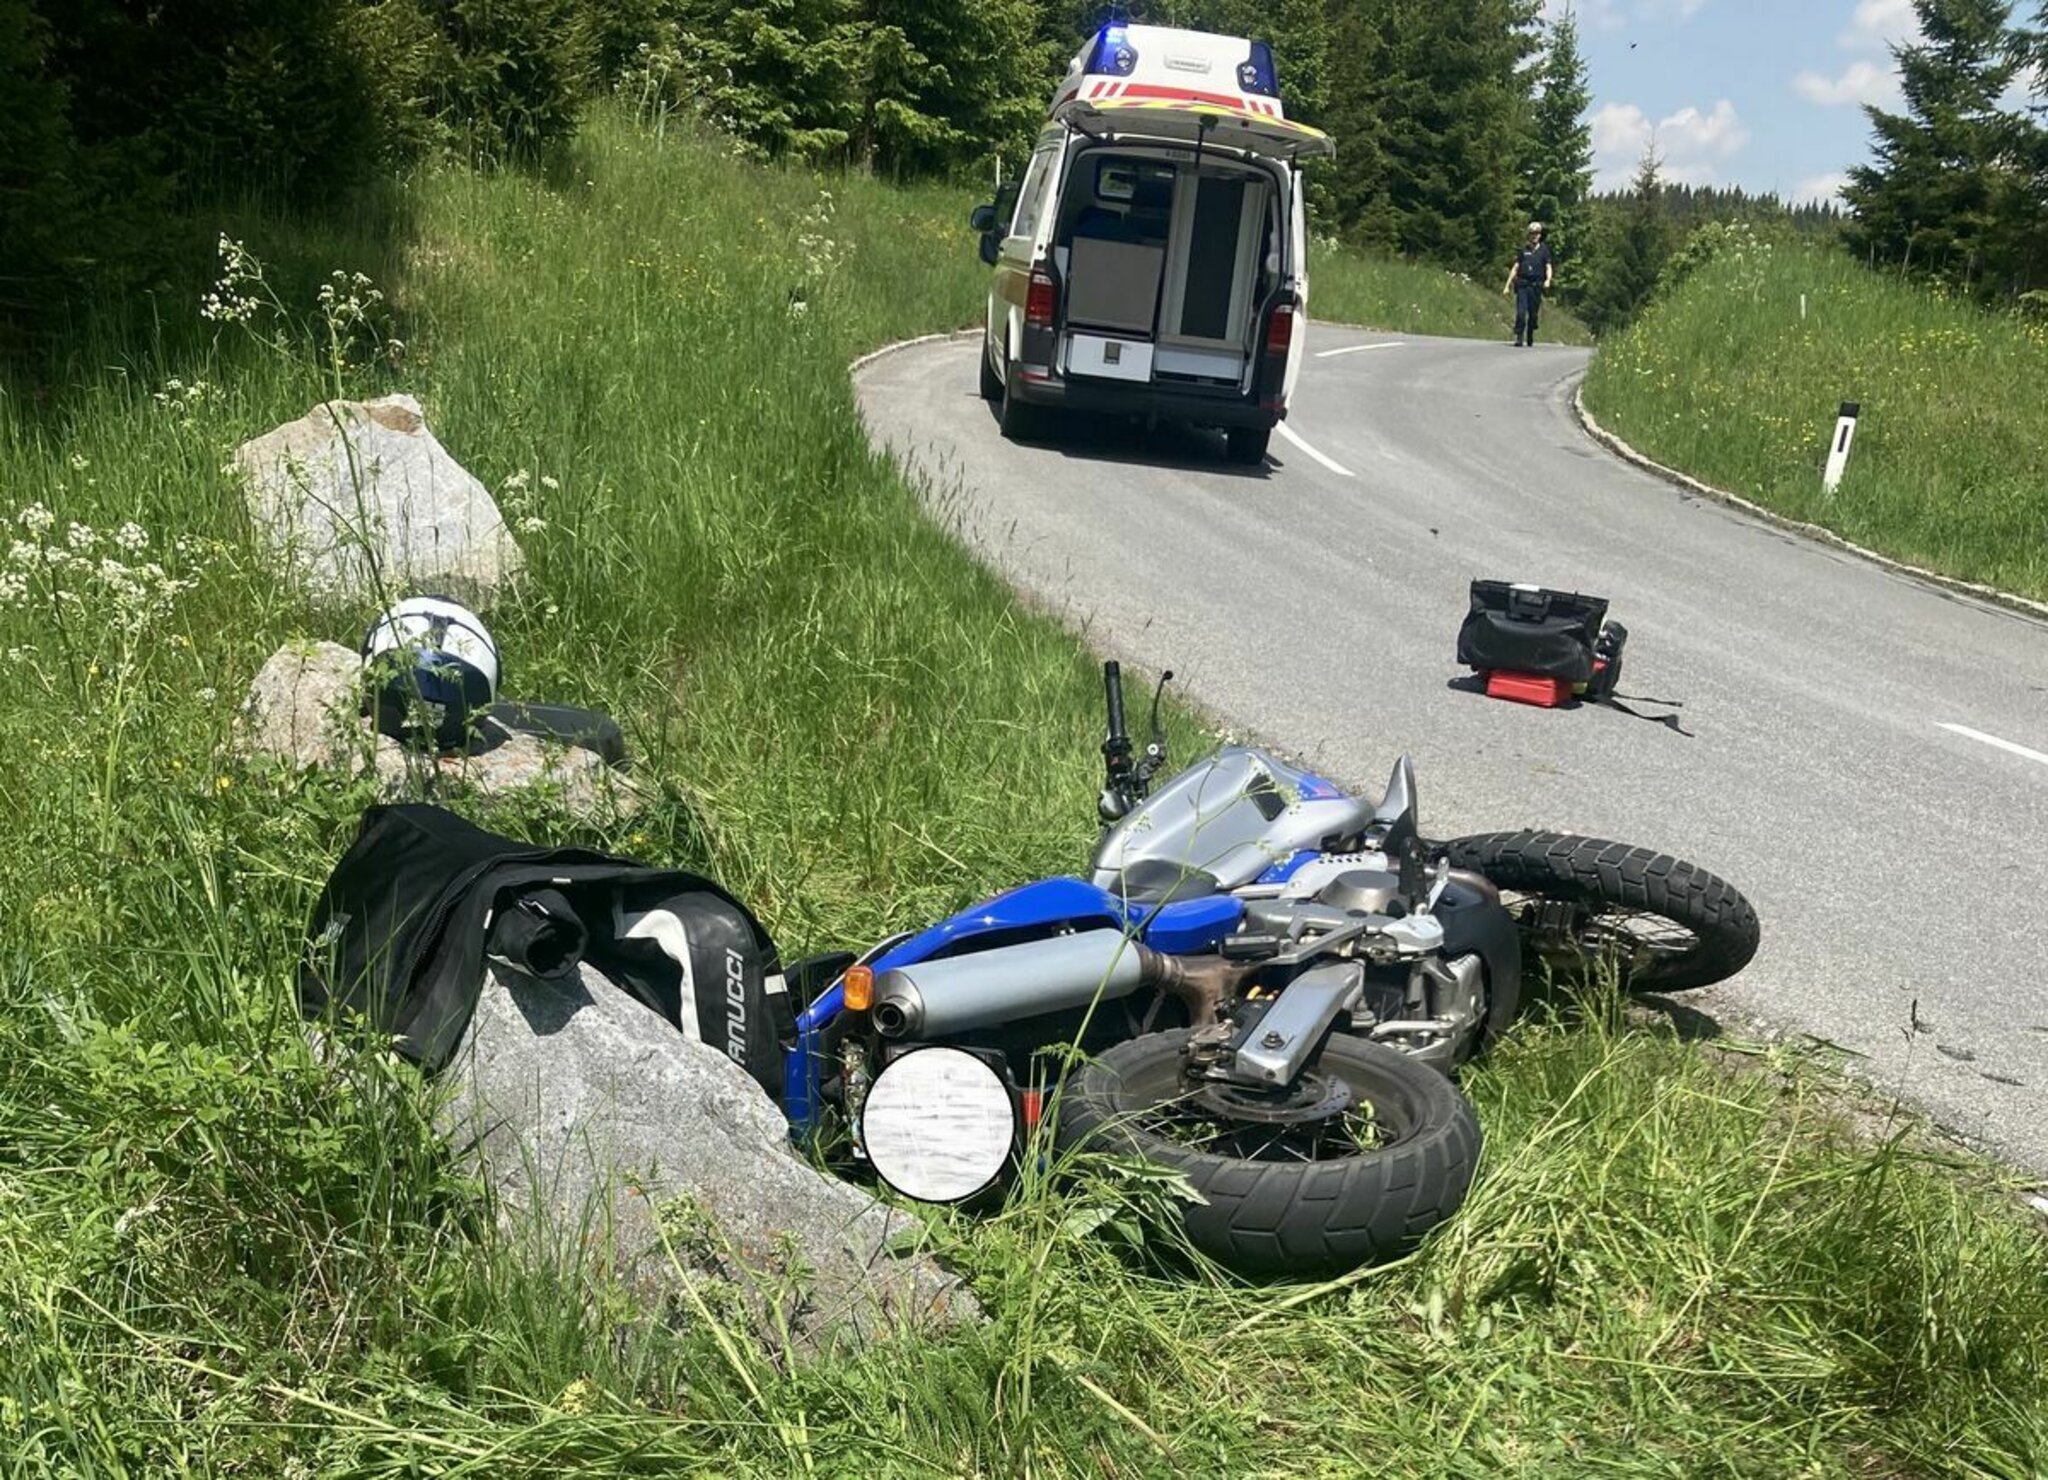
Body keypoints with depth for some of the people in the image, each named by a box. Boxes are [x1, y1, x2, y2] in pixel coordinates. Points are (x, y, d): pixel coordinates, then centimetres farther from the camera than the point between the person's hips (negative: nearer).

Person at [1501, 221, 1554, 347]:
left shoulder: (1544, 250, 10)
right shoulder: (1523, 250, 13)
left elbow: (1548, 267, 4)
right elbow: (1515, 268, 14)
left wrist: (1548, 280, -16)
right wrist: (1508, 285, 8)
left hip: (1536, 286, 0)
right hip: (1522, 285, 0)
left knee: (1533, 314, 4)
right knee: (1521, 312, -13)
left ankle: (1530, 339, 20)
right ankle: (1519, 338, -12)